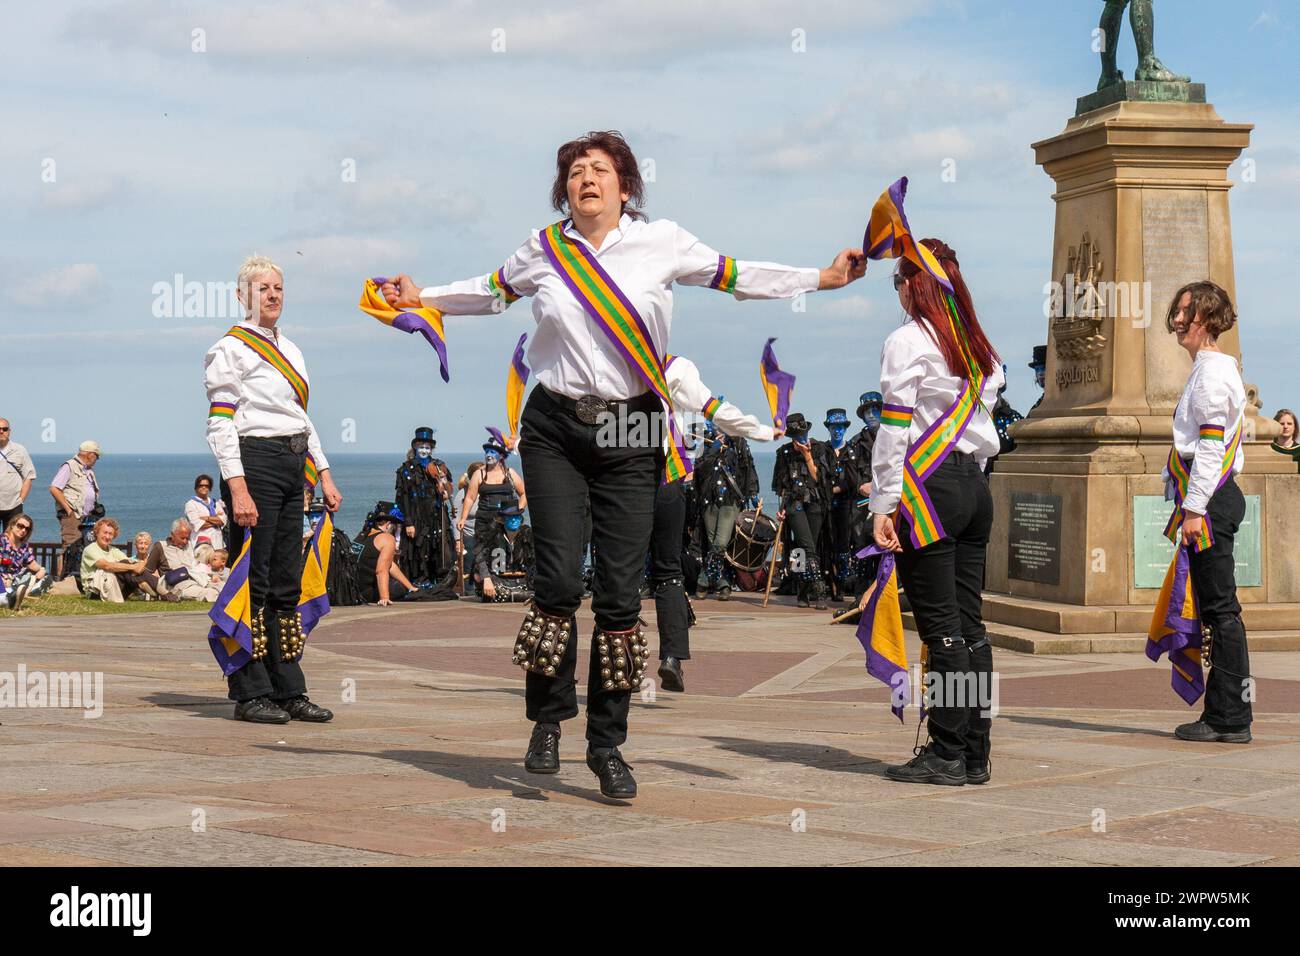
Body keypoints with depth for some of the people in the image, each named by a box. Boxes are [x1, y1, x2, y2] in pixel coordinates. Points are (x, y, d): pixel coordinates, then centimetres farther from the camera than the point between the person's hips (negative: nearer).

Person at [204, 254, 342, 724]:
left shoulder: (290, 350, 19)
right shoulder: (230, 349, -5)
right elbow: (220, 423, -11)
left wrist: (325, 477, 16)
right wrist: (238, 489, -19)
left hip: (293, 465, 8)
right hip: (255, 462, -8)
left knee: (287, 583, 8)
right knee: (253, 582, -6)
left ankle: (288, 689, 12)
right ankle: (250, 693, -2)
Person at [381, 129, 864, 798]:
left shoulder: (661, 242, 3)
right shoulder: (544, 250, 8)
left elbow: (736, 276, 12)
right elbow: (492, 291, 27)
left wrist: (821, 278, 11)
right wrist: (423, 298, 24)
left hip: (631, 432, 0)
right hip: (554, 428, 1)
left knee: (620, 594, -2)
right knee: (558, 582, -9)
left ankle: (607, 744, 9)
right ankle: (549, 721, 12)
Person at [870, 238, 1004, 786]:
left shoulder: (908, 341, -5)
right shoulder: (979, 347, 16)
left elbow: (894, 428, -10)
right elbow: (983, 419, 15)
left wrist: (882, 505, -9)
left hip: (930, 488, -7)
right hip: (976, 485, 7)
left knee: (940, 627, -6)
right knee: (969, 624, 7)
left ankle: (947, 755, -6)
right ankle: (974, 755, 9)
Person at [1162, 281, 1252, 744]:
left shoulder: (1213, 372, -11)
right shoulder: (1211, 369, 21)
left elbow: (1211, 446, -18)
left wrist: (1194, 509, -21)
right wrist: (1190, 505, 22)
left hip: (1210, 498, -10)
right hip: (1214, 498, 10)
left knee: (1220, 609, -8)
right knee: (1217, 608, 9)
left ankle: (1229, 719, -7)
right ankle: (1225, 716, 12)